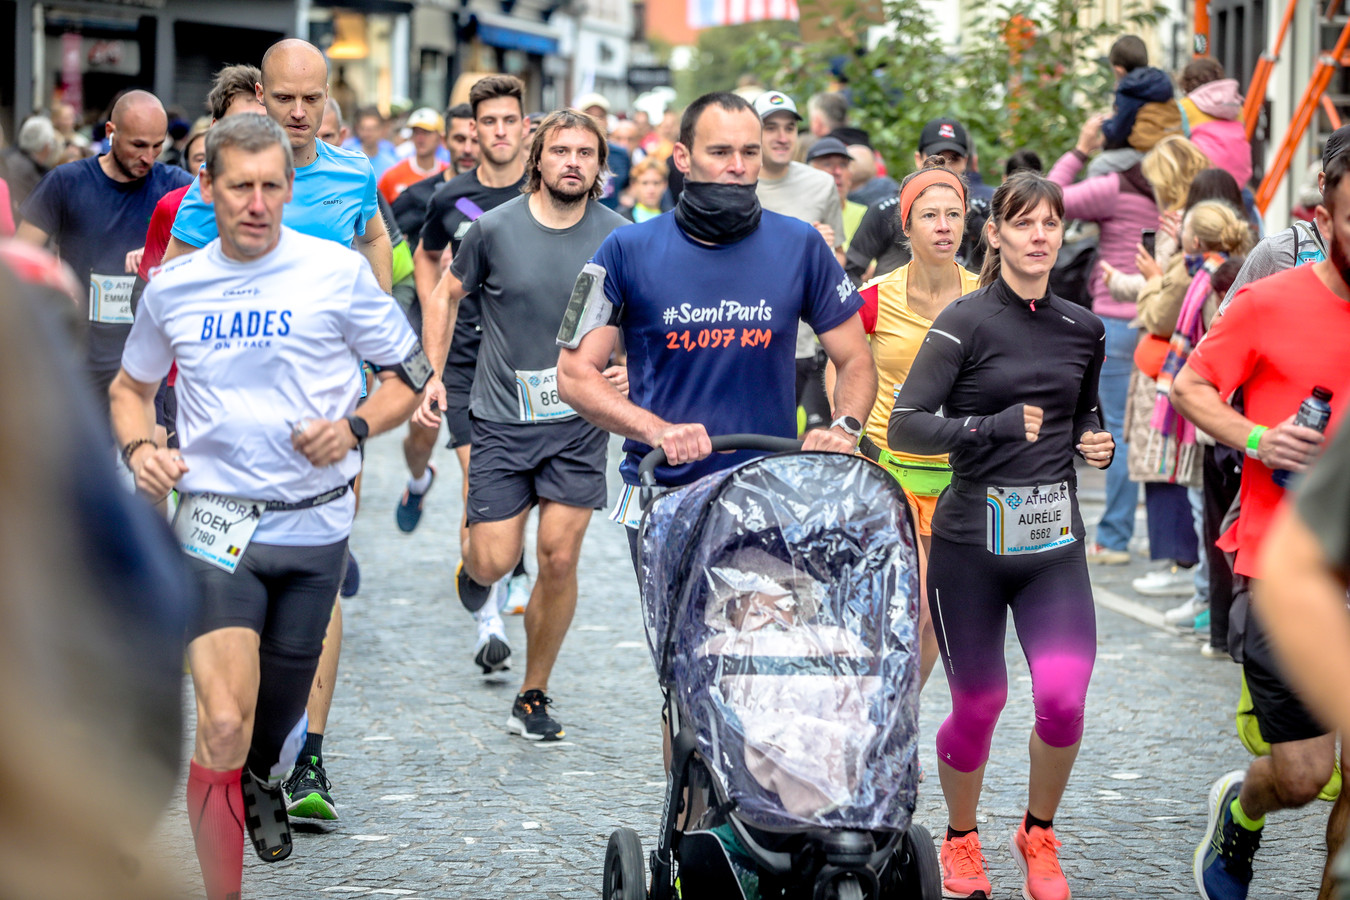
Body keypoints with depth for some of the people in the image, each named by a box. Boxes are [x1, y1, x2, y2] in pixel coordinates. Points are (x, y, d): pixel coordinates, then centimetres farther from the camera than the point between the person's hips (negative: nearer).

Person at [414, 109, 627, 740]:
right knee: (495, 564, -4)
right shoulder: (494, 228, -5)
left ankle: (533, 697, 10)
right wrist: (432, 374, 5)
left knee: (559, 557, -6)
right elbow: (447, 294, 10)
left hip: (578, 424, 1)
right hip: (502, 420, -1)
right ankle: (473, 560, 37)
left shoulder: (618, 238, -2)